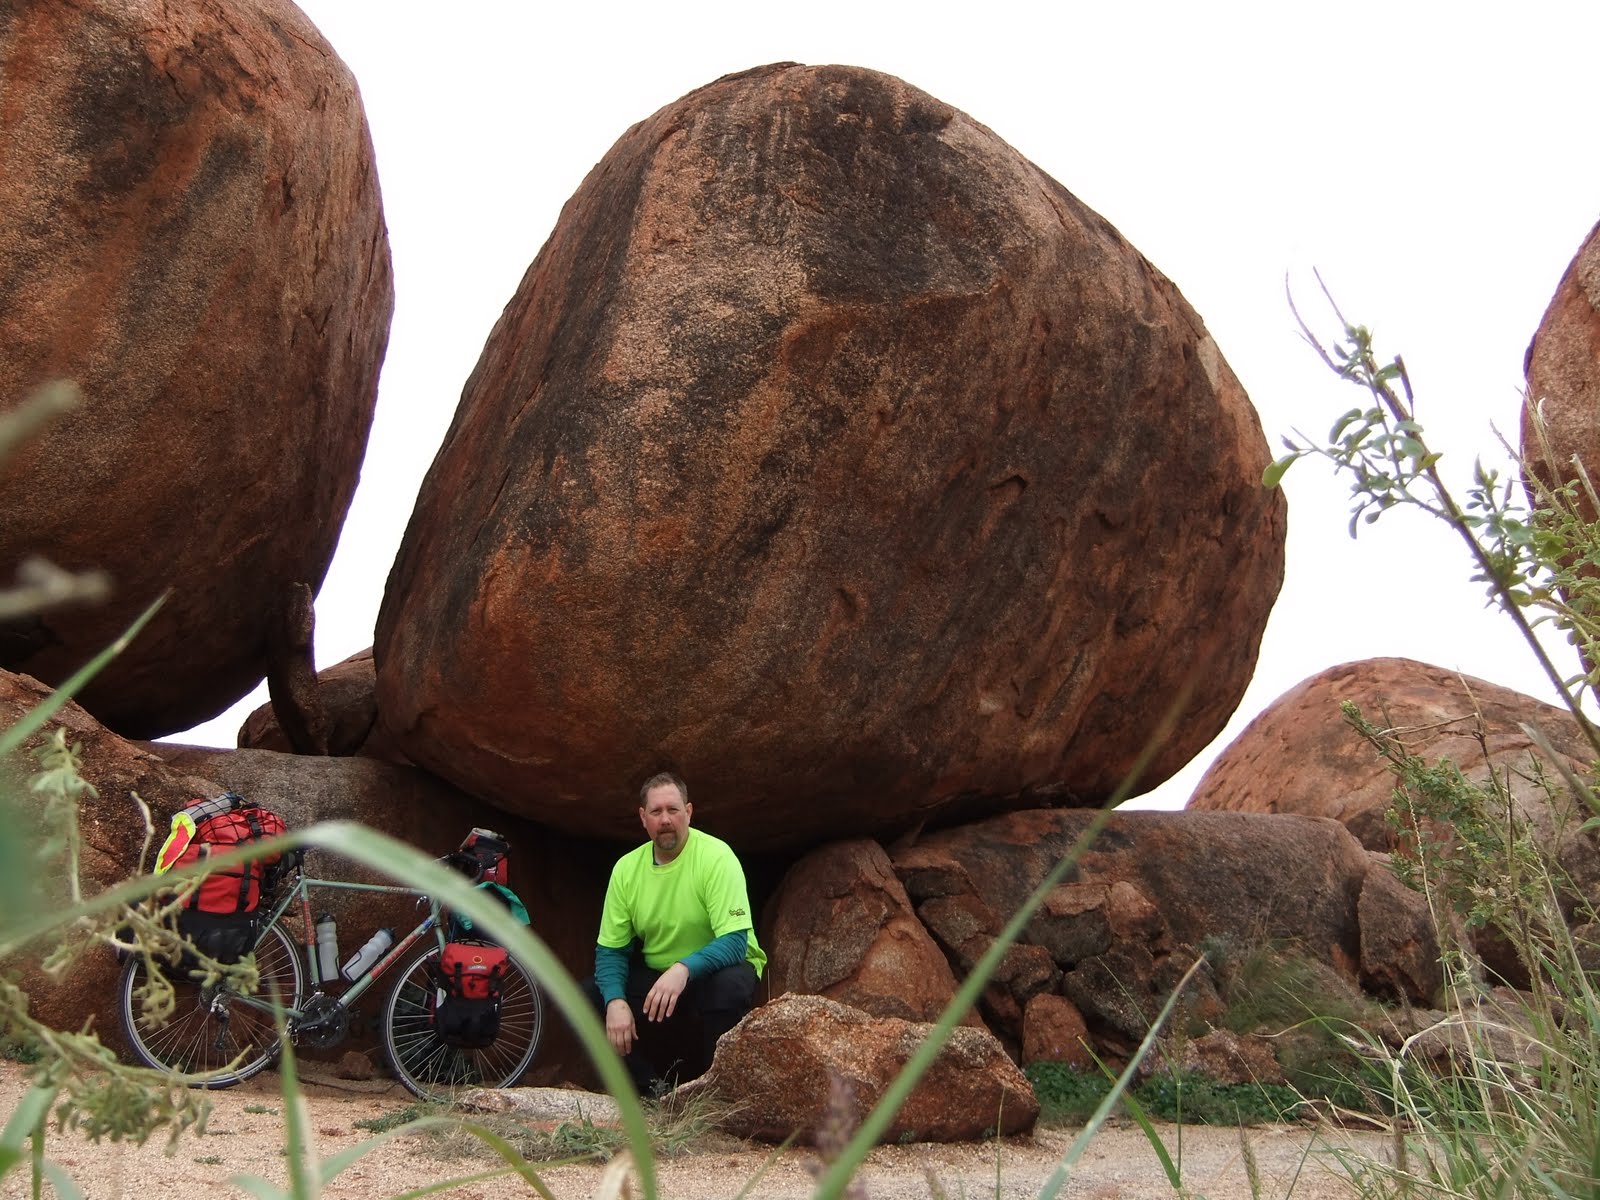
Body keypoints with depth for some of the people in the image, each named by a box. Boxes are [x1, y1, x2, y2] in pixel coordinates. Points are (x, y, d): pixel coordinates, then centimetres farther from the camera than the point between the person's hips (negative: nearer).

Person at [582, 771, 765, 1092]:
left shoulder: (716, 856, -19)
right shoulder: (626, 868, -6)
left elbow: (734, 942, -26)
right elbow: (610, 950, -4)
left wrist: (684, 969, -43)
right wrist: (616, 1001, -24)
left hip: (714, 971, -4)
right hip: (654, 975, 5)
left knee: (731, 985, -37)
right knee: (590, 994, -14)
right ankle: (652, 1088, -4)